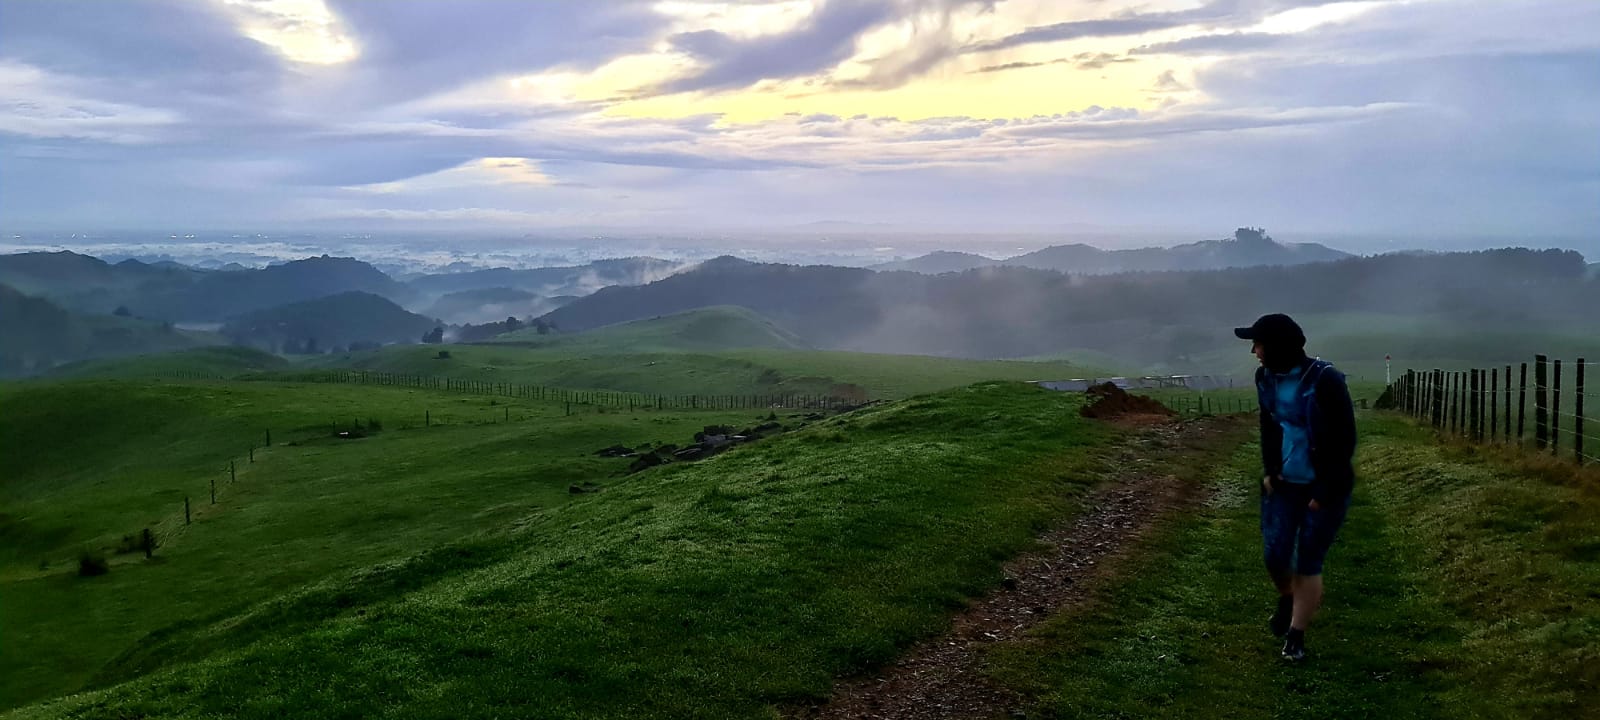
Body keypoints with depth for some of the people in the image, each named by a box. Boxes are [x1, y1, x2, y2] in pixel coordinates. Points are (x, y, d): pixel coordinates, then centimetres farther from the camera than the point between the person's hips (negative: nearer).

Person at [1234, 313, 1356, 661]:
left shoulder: (1326, 380, -21)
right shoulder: (1266, 377, -3)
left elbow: (1345, 439, -16)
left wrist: (1324, 490, -16)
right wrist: (1269, 470, 2)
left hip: (1326, 487, -5)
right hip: (1283, 483, 5)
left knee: (1308, 564, 1)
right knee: (1274, 555, 2)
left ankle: (1296, 637, 14)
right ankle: (1287, 599, 35)